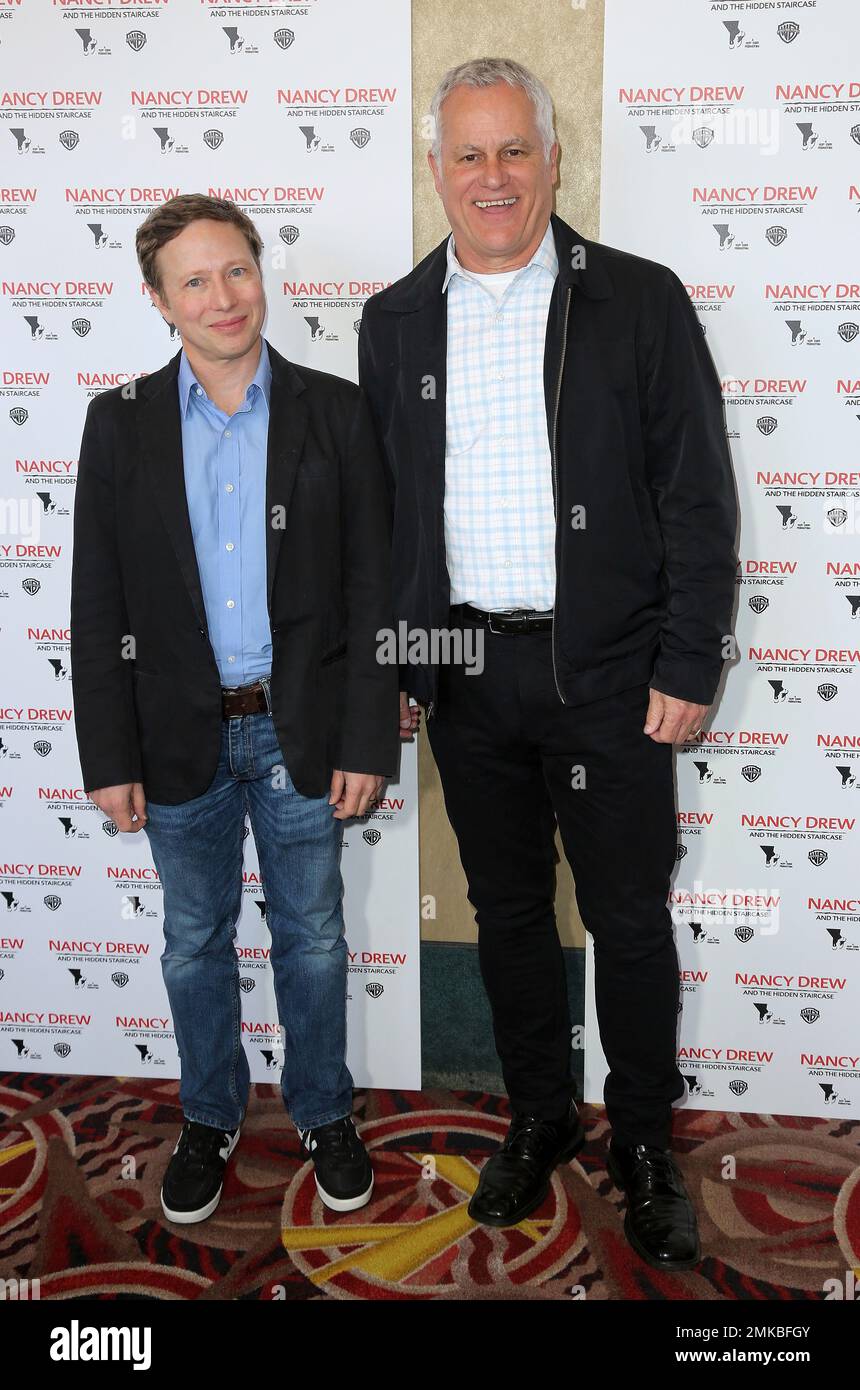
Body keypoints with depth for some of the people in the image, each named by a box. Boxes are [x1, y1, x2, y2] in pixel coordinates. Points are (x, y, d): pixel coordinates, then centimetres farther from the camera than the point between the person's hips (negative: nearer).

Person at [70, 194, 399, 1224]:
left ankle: (323, 1114, 36)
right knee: (194, 944, 16)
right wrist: (110, 756, -4)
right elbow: (97, 607, 0)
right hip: (182, 740, 1)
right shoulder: (121, 424, 0)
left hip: (300, 732, -1)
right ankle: (209, 1120, 37)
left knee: (312, 939, 14)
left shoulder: (335, 413, -2)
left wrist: (366, 741, -7)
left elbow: (372, 590, -3)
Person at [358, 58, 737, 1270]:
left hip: (608, 673, -3)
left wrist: (688, 667, -9)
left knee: (630, 919, 7)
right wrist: (383, 664, 6)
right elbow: (378, 507, 10)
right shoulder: (394, 321, 7)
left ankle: (644, 1144, 28)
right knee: (507, 910, 15)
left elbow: (698, 498, -5)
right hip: (464, 675, 3)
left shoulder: (642, 301, -3)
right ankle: (538, 1120, 34)